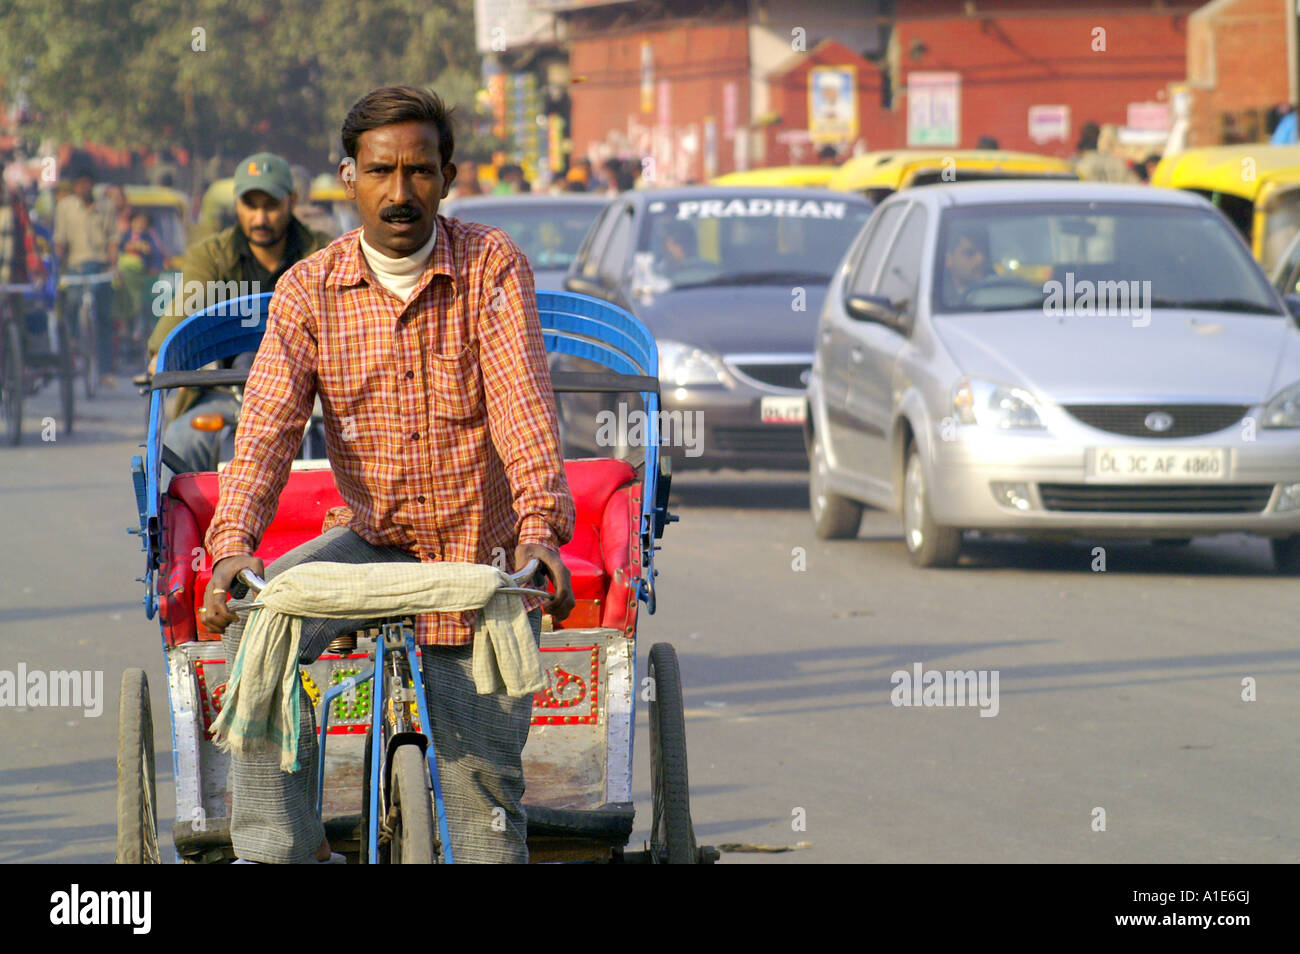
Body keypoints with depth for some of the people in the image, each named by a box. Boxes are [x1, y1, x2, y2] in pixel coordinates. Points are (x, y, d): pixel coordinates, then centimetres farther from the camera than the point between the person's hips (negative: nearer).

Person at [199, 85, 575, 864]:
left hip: (481, 553, -2)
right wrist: (233, 543, -32)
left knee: (480, 782, -6)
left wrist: (542, 530, -36)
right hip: (370, 539, 2)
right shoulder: (309, 290, -4)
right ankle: (281, 851, -21)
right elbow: (267, 426, -14)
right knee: (254, 615, -26)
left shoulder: (493, 269, -9)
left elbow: (525, 406, -19)